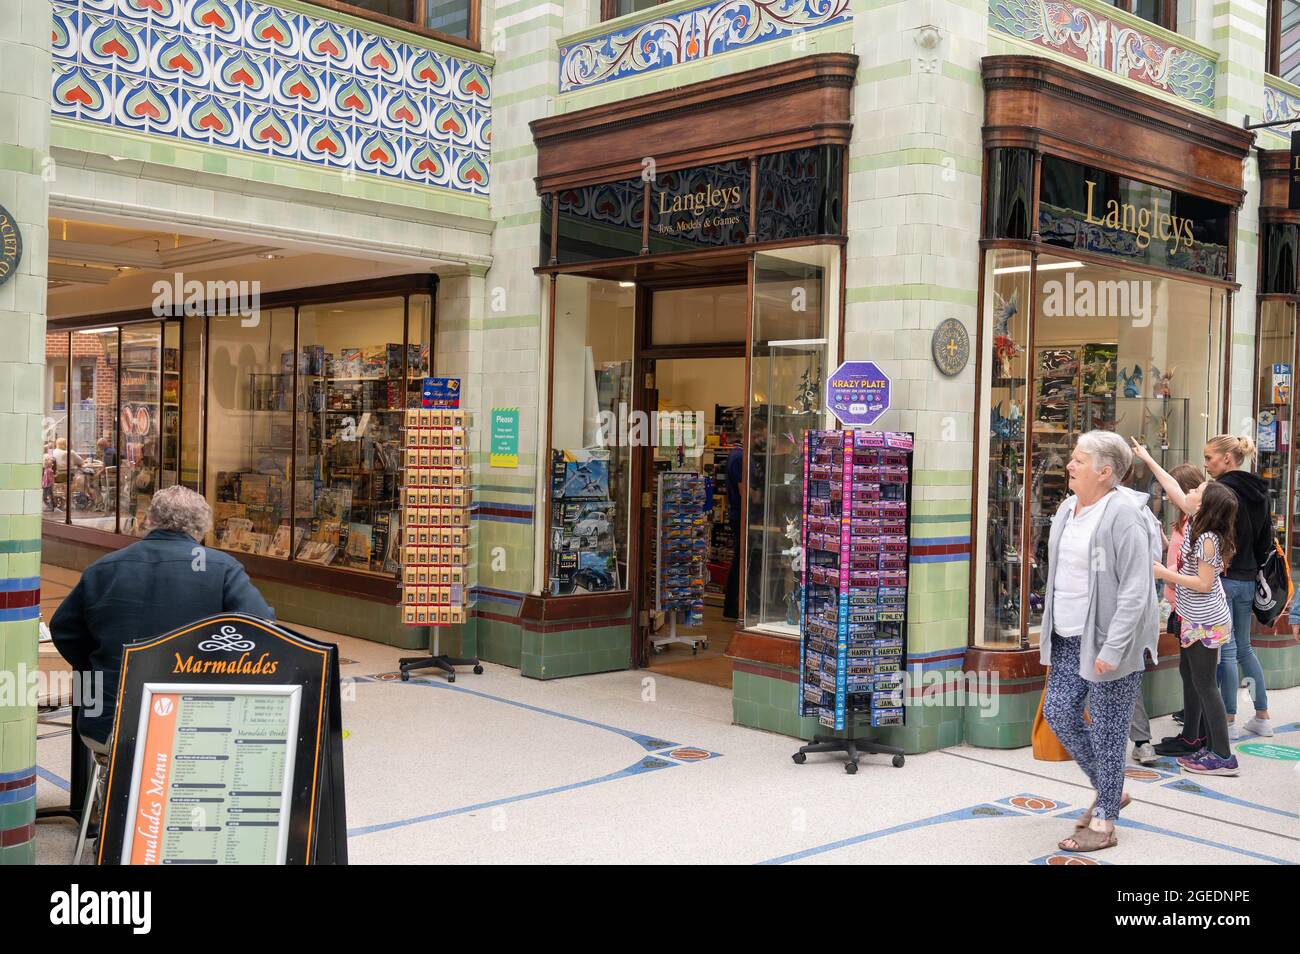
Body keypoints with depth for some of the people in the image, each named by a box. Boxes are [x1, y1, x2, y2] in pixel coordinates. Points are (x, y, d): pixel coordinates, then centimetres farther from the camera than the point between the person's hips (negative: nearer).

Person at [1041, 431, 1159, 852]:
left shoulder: (1122, 516, -16)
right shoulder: (1066, 509, 9)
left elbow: (1134, 591, -18)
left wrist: (1112, 649, -21)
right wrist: (1050, 630, 17)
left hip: (1106, 640, -8)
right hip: (1068, 637, 8)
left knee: (1107, 728, 2)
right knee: (1059, 712, 9)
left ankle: (1104, 823, 15)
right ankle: (1109, 790, 31)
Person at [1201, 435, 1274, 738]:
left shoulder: (1222, 490, -16)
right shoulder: (1258, 492, 11)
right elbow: (1266, 539, 16)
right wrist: (1253, 568, 20)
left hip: (1223, 577, -8)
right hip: (1247, 579, 8)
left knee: (1226, 649, -1)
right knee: (1244, 647, 17)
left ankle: (1229, 721, 5)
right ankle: (1262, 717, 23)